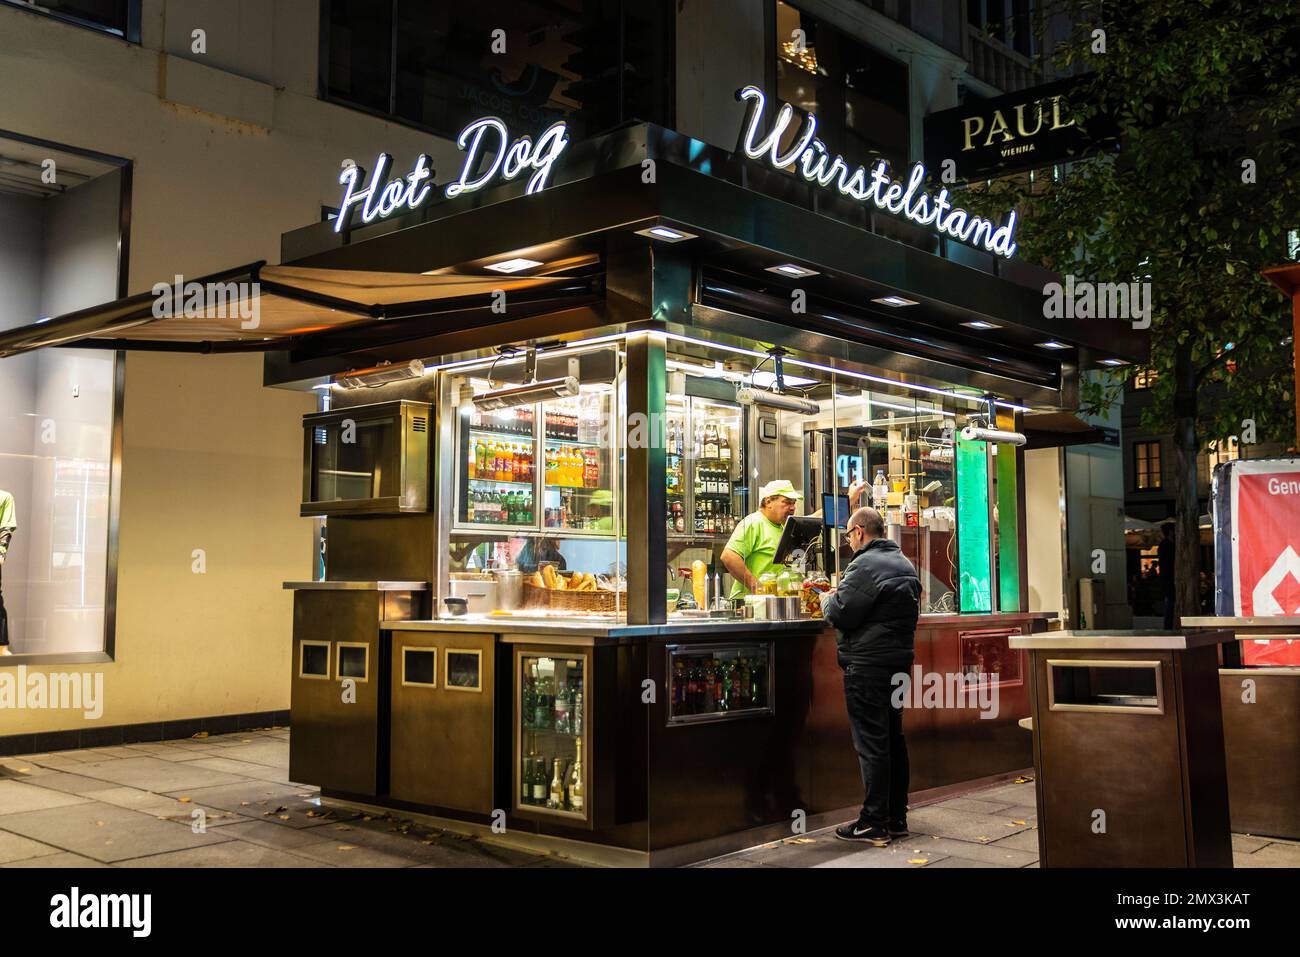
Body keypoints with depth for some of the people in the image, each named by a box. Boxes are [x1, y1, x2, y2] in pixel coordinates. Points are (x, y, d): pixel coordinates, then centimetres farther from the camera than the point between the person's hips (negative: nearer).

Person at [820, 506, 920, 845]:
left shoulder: (865, 566, -16)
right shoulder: (905, 564, 14)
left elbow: (839, 615, -19)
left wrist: (828, 599, 3)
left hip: (868, 663, -9)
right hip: (899, 661, 9)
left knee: (871, 743, -4)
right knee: (893, 738, 14)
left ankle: (875, 823, 0)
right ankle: (896, 817, 22)